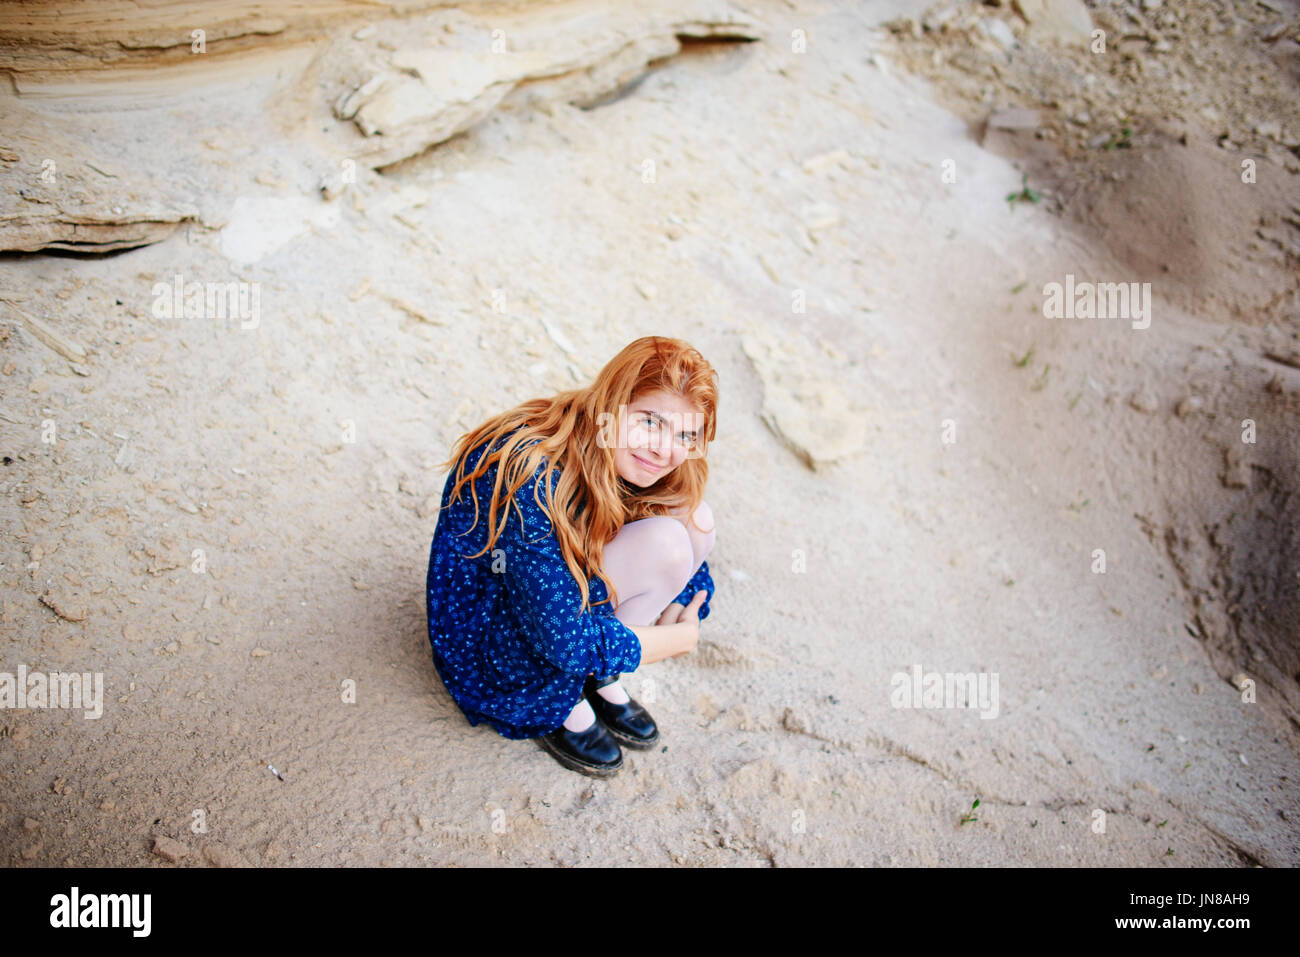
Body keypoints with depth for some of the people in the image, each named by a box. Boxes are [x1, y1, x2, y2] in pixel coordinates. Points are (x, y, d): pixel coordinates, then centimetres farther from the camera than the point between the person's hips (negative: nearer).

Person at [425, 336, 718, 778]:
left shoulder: (617, 462, -10)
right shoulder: (532, 479, -35)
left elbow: (696, 587, -1)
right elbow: (568, 641, -36)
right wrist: (681, 637, -22)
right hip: (488, 636, -7)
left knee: (696, 518, -10)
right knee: (665, 543, -27)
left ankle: (600, 676, 0)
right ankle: (561, 707, -9)